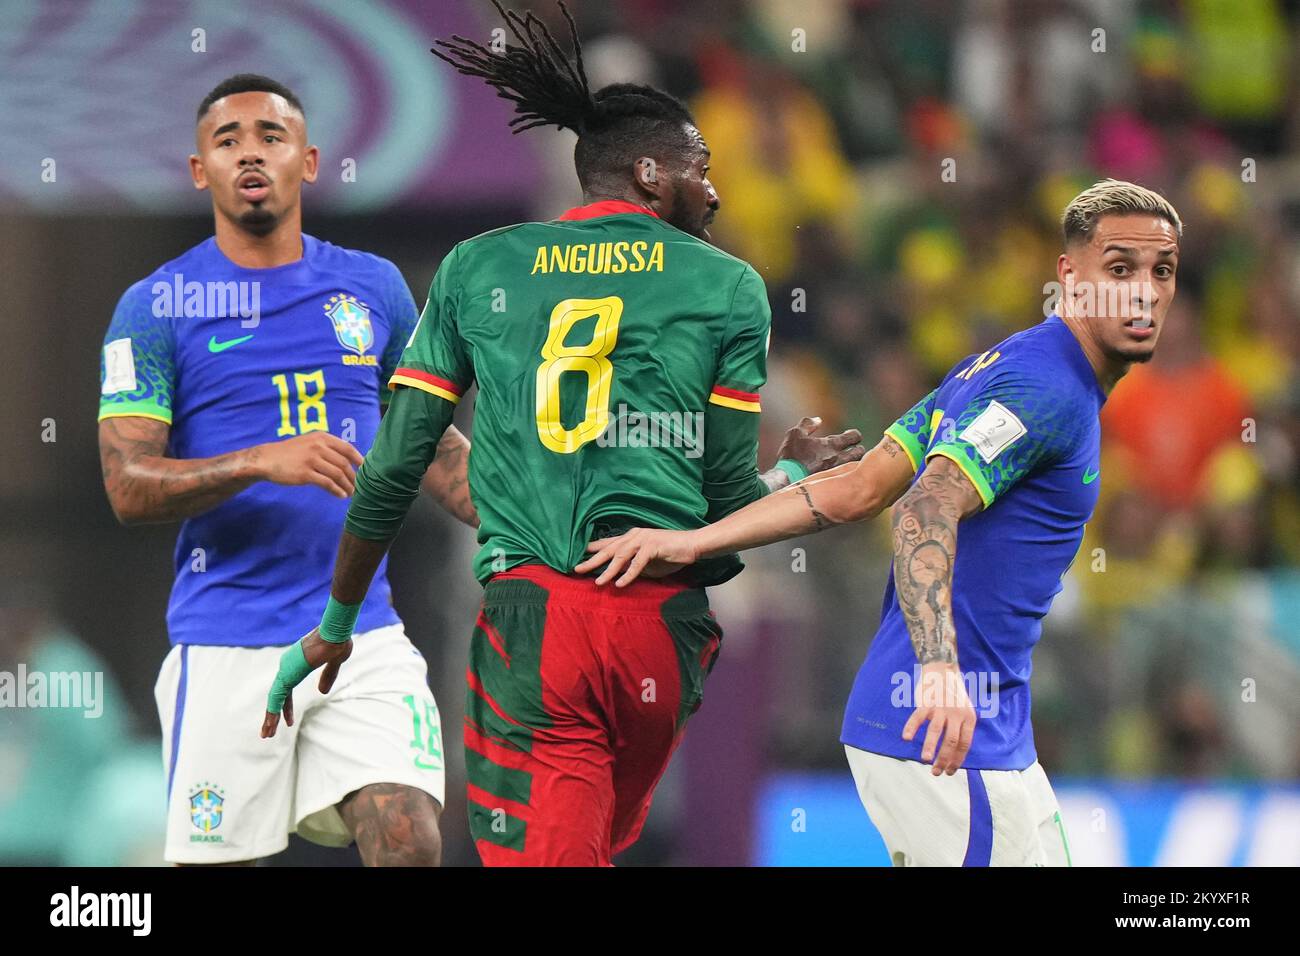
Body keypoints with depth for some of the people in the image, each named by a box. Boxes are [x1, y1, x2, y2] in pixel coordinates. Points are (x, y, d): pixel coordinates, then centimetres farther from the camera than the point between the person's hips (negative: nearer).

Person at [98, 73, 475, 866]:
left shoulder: (373, 287, 10)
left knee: (411, 844, -13)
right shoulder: (157, 307, -1)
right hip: (226, 644, -2)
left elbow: (431, 440, 21)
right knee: (214, 856, 1)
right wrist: (262, 462, -23)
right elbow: (129, 487, -9)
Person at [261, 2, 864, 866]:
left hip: (528, 619, 0)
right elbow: (728, 499, 3)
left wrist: (336, 624, 19)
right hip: (664, 625, 0)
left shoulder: (476, 269, 10)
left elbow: (392, 470, 8)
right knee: (605, 842, 19)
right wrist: (797, 472, 26)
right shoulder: (728, 287, 7)